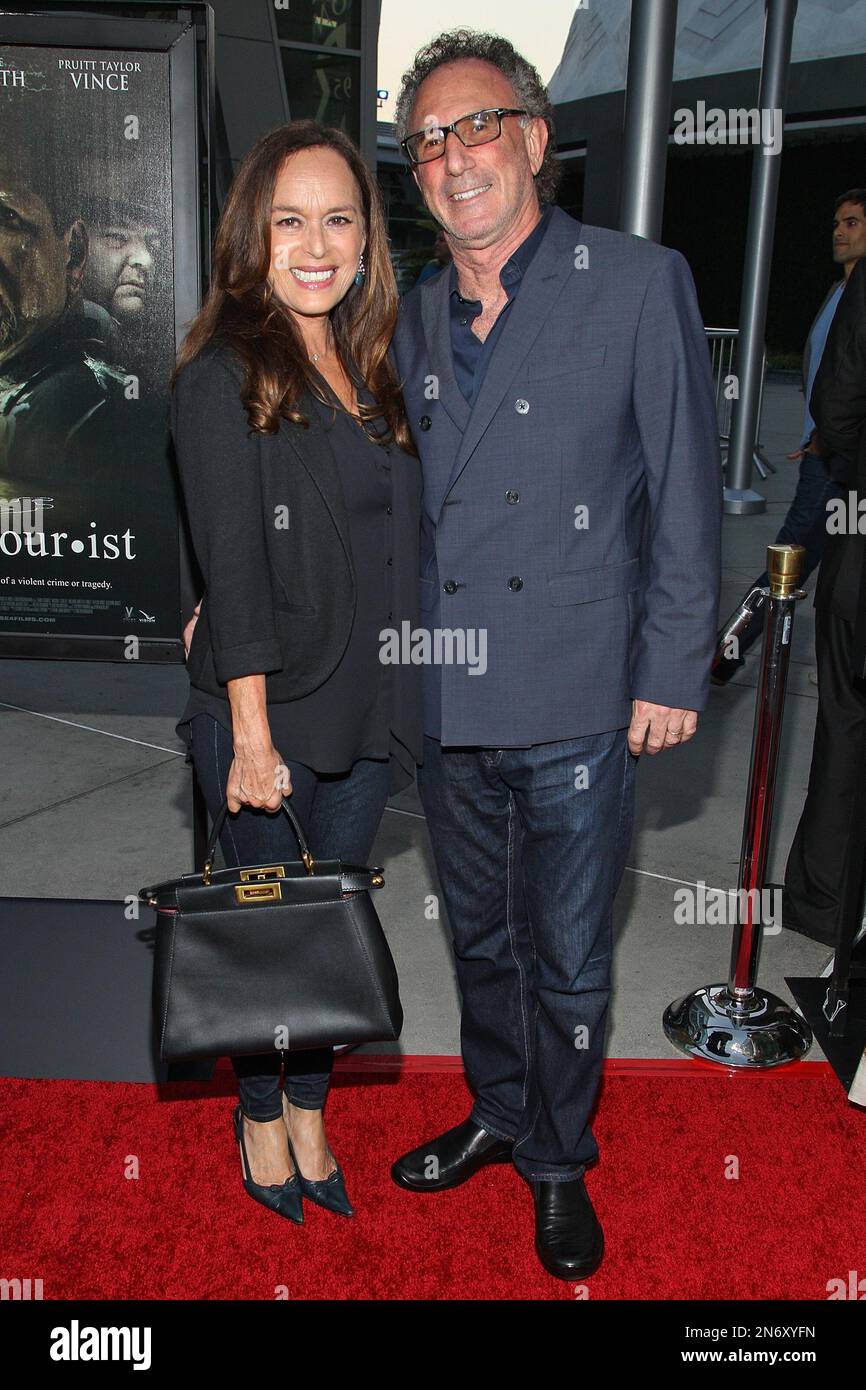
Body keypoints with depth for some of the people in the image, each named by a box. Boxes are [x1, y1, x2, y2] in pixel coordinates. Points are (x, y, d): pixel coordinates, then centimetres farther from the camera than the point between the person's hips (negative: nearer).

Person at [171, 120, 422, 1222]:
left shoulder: (369, 369, 10)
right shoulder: (221, 376, -10)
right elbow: (231, 568, -15)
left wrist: (403, 701, 7)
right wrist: (252, 734, -16)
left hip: (368, 711, 6)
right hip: (262, 714, -5)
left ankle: (311, 1108, 38)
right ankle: (260, 1118, 36)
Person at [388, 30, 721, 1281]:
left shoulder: (639, 284, -3)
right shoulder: (415, 319, 10)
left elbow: (686, 497, -4)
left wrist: (674, 672, -7)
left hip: (575, 706, -4)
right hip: (447, 703, 5)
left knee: (567, 963, 9)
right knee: (482, 940, 20)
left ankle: (558, 1164, 34)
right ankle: (497, 1115, 44)